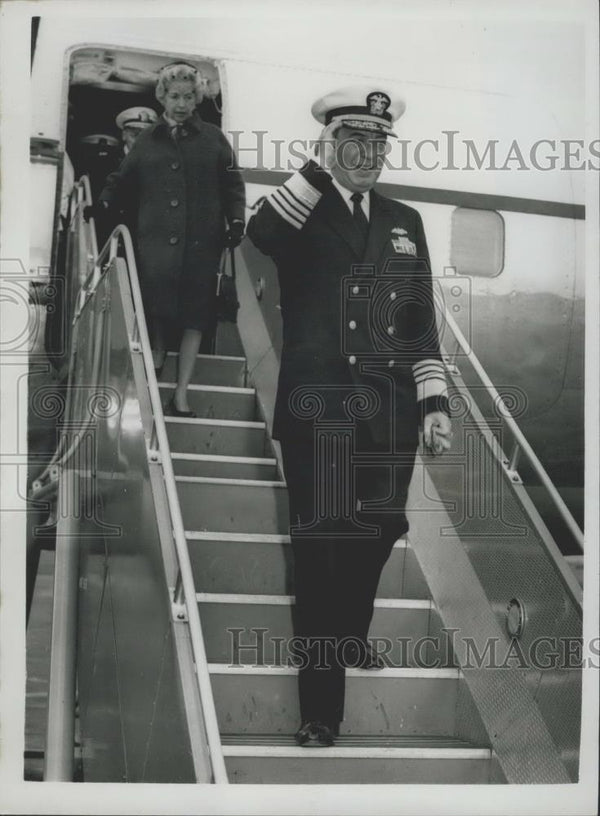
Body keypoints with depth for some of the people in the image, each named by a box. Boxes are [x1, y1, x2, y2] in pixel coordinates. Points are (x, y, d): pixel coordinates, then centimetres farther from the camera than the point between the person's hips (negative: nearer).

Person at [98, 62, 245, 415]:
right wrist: (104, 204, 3)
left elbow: (232, 185, 7)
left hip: (201, 240, 0)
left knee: (194, 313, -2)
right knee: (158, 305, -11)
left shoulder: (213, 138, 9)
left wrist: (237, 220, -5)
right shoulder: (148, 140, 13)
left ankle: (181, 393, 3)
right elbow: (124, 183, 17)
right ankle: (158, 348, 24)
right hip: (156, 237, 0)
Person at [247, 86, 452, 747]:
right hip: (318, 408, -4)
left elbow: (421, 321, 15)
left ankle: (350, 635, 44)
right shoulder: (301, 210, 2)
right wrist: (321, 166, -20)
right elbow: (260, 234, -24)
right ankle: (321, 709, 3)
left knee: (376, 534, 15)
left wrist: (434, 401, 8)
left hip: (390, 411, 5)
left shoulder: (405, 222, 15)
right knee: (321, 549, -4)